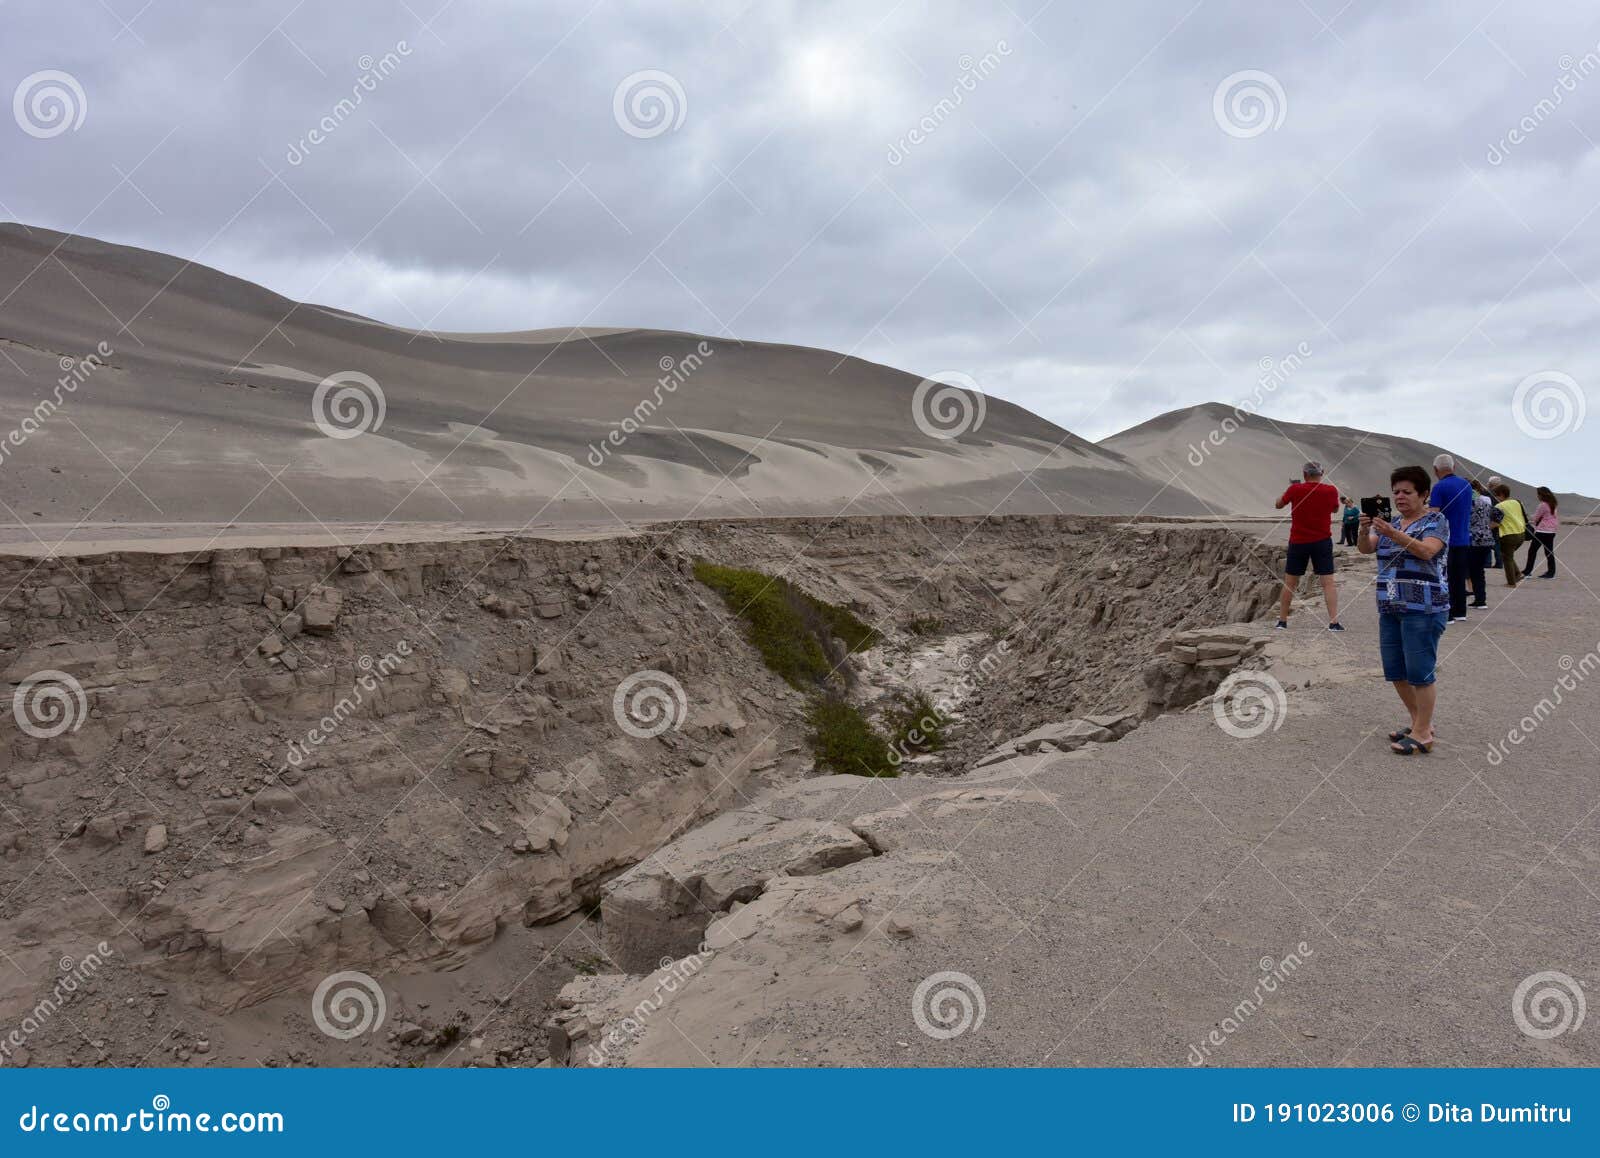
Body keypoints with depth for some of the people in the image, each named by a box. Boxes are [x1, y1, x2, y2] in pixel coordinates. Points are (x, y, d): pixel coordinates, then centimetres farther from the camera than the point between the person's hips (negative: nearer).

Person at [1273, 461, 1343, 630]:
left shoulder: (1295, 489, -8)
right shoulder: (1330, 491, -4)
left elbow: (1277, 505, 8)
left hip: (1298, 542, 0)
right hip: (1322, 541, 0)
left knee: (1290, 583, 9)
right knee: (1328, 582, 0)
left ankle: (1282, 621, 14)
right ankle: (1334, 622, -7)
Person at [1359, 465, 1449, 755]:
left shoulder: (1436, 521, -3)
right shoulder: (1392, 523, 16)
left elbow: (1426, 551, -20)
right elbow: (1365, 548, 4)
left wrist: (1394, 535, -33)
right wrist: (1364, 530, -17)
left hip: (1423, 609, -7)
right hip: (1390, 608, 7)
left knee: (1420, 672, -6)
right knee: (1396, 671, 10)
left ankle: (1423, 735, 0)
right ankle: (1419, 722, 25)